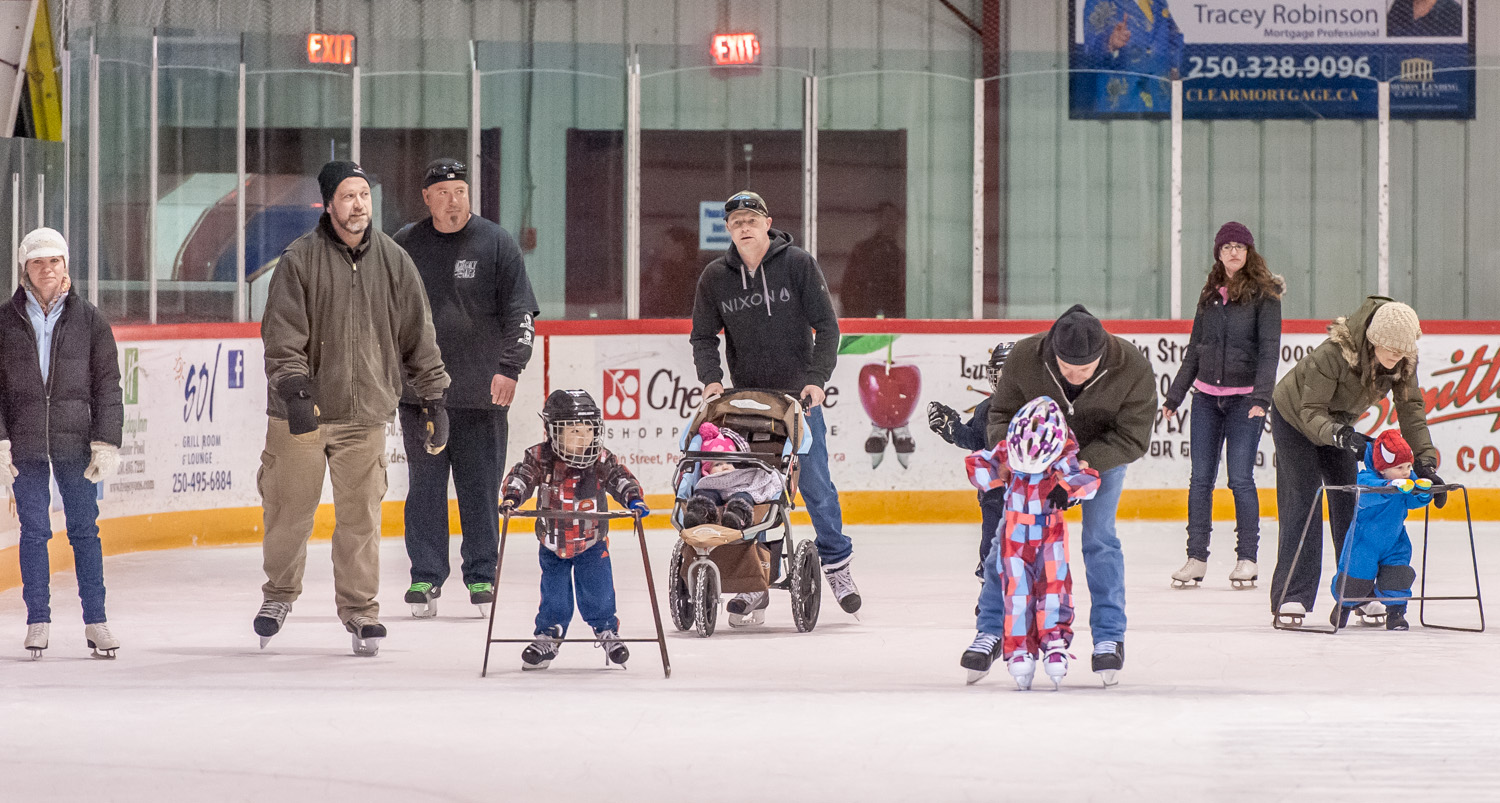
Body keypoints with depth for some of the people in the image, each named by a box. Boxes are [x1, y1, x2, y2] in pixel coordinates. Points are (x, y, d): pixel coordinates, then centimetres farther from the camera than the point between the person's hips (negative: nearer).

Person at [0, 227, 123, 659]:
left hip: (76, 441, 0)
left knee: (84, 530, 2)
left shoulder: (89, 319, 3)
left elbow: (107, 385, 3)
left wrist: (107, 443, -3)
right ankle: (38, 621, 11)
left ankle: (95, 621, 8)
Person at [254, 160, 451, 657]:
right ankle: (279, 595, 27)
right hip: (301, 411, -2)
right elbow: (282, 334, -10)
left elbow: (418, 336, 9)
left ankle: (359, 610, 13)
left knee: (360, 515, 0)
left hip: (364, 413, 2)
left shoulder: (393, 261, 4)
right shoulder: (300, 260, -5)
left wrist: (434, 399, 7)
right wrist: (295, 389, -21)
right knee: (289, 509, 5)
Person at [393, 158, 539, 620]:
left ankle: (482, 577, 11)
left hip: (482, 394, -1)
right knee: (425, 487, 3)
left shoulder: (497, 244, 1)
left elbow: (520, 312, -2)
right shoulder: (403, 247, 6)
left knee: (481, 489, 2)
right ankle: (426, 577, 9)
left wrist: (510, 368, -12)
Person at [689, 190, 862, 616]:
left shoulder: (798, 264, -5)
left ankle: (837, 565, 14)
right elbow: (703, 336, 9)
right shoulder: (715, 277, 2)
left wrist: (816, 379, -14)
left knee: (815, 483, -1)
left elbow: (826, 326, -4)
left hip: (799, 394, -2)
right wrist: (711, 378, -9)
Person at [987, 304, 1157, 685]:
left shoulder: (1133, 368, -34)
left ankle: (1109, 636, -1)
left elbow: (1132, 438, -26)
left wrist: (1086, 463, -39)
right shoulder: (1025, 358, -31)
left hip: (1102, 455, -1)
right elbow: (1003, 414, -15)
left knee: (1099, 539, -10)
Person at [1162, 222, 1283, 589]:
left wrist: (1261, 397, -21)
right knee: (1201, 479, 3)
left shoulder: (1264, 294, -5)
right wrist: (1174, 397, 14)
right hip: (1206, 396, 5)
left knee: (1240, 479, -6)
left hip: (1244, 398, -5)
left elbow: (1269, 349, -11)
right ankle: (1196, 557, 8)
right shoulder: (1210, 295, 11)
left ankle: (1247, 558, 3)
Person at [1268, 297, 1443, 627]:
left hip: (1337, 421, 6)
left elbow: (1412, 411, -16)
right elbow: (1311, 413, -35)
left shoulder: (1404, 361, -23)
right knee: (1302, 500, -14)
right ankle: (1291, 596, -14)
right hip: (1293, 416, -6)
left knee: (1348, 502, 1)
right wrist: (1339, 435, -53)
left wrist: (1426, 463, -24)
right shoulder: (1334, 353, -40)